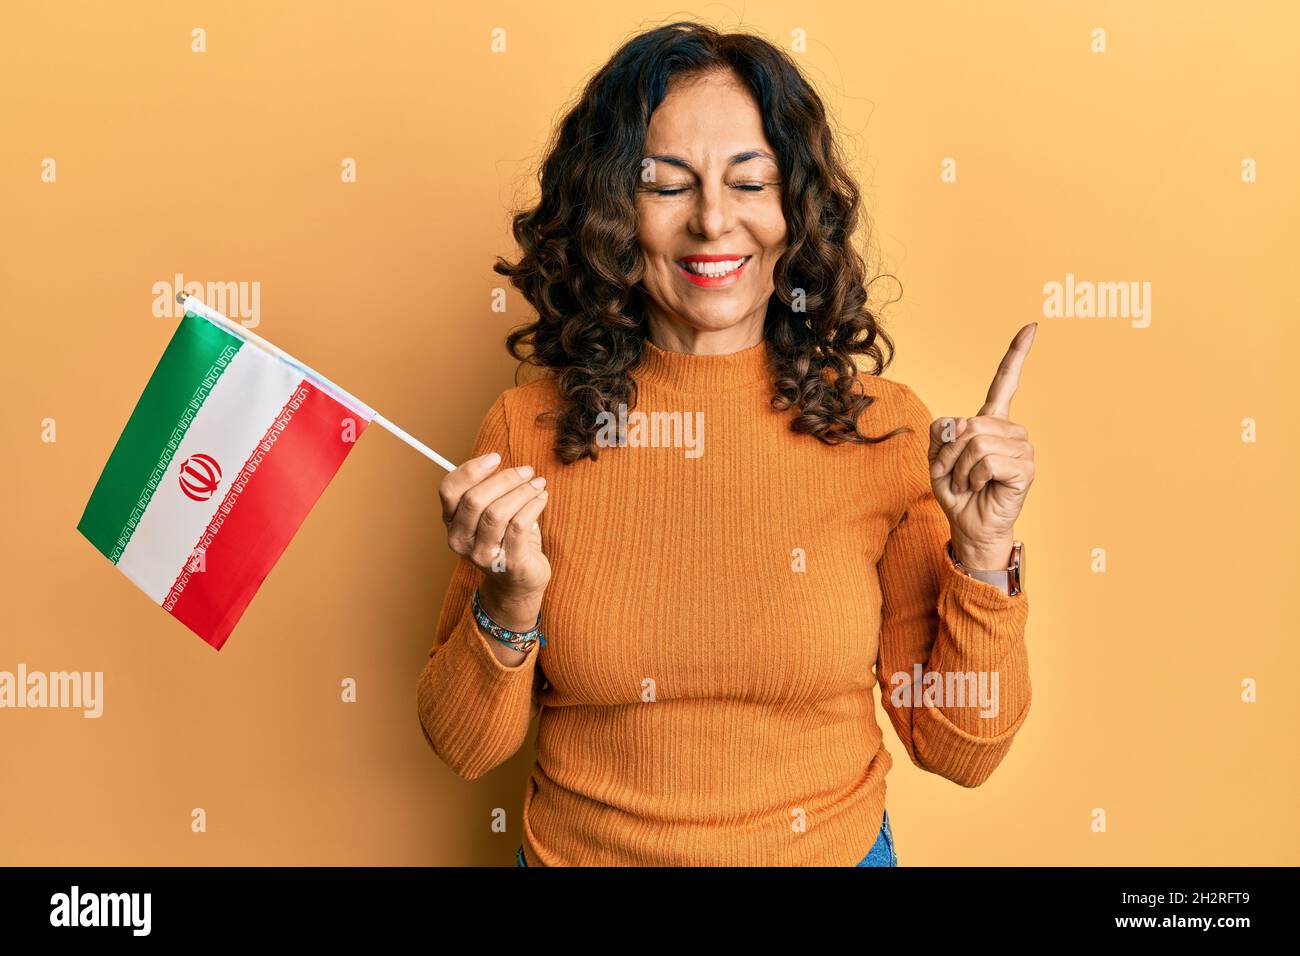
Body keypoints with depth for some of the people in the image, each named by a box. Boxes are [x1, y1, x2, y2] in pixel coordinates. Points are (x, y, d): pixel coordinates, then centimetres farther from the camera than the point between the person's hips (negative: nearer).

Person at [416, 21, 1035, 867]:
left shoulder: (881, 425, -12)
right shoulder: (529, 430, -13)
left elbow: (959, 750, -7)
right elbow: (466, 748, -7)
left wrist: (982, 555, -21)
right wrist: (509, 603, -24)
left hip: (834, 846, 1)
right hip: (580, 848, 0)